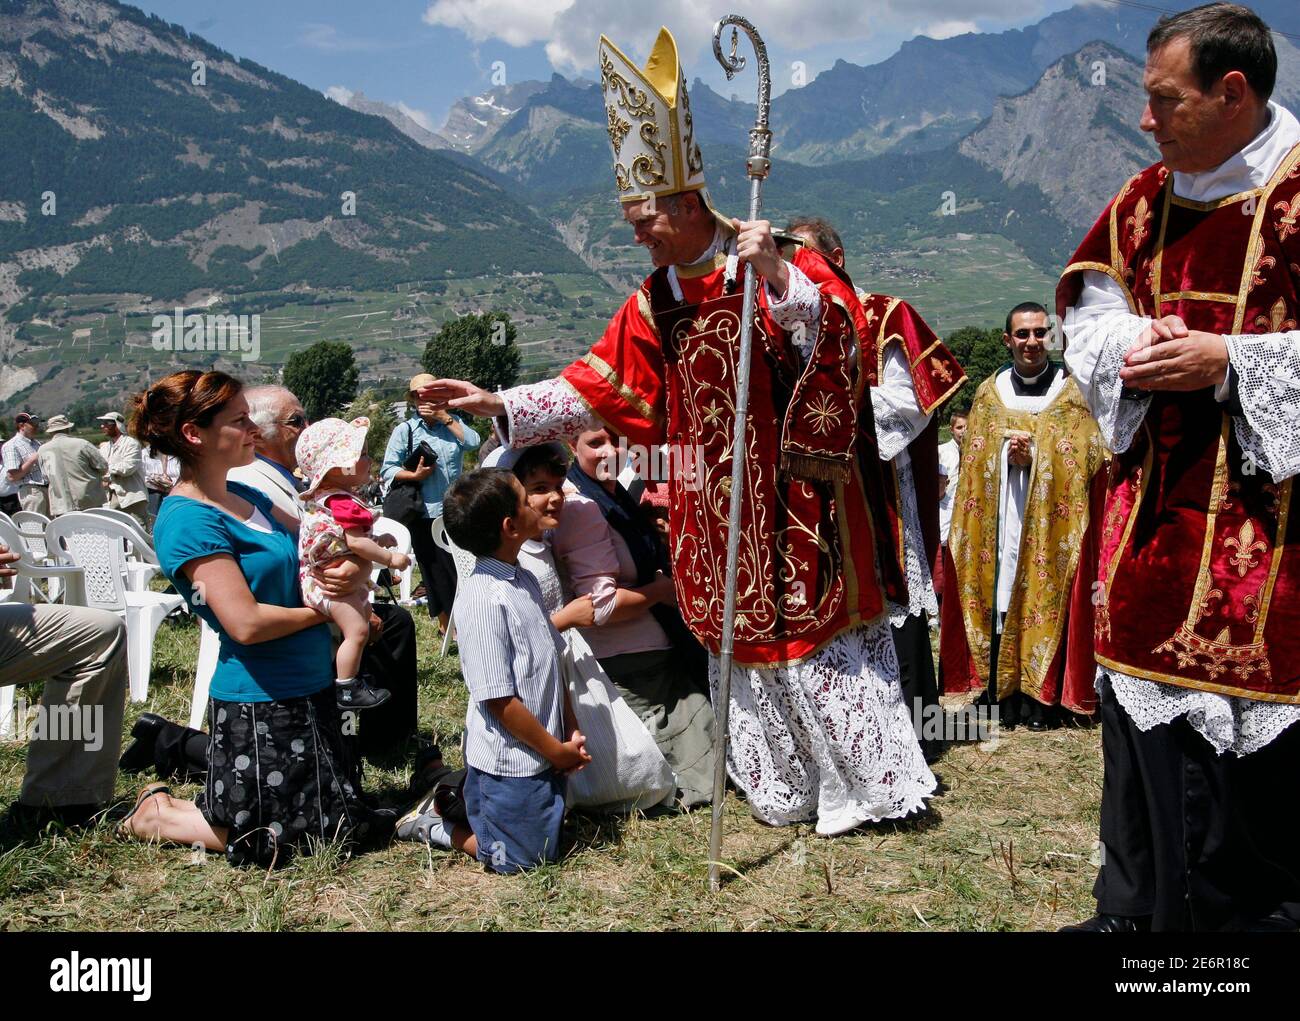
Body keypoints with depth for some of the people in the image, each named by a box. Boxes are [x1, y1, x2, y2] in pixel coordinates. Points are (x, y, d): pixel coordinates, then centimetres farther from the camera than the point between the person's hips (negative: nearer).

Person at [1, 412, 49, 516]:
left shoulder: (36, 443, 19)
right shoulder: (11, 446, -6)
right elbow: (12, 476, -14)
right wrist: (32, 460, -14)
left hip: (47, 489, 8)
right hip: (31, 491, -8)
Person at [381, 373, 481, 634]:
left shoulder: (452, 422, 10)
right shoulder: (405, 430, 1)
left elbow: (473, 442, -8)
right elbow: (388, 469, -3)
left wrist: (445, 417, -8)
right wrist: (414, 475, -18)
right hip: (425, 514, -2)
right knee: (436, 572, 6)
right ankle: (447, 628, 19)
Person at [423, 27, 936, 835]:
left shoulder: (780, 268, -9)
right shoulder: (654, 304, 7)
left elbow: (839, 333, -22)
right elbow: (600, 388, 6)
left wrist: (777, 279, -36)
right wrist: (500, 405, 0)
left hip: (793, 497, -5)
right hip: (717, 506, 6)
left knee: (817, 620, 0)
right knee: (740, 626, 12)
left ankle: (869, 780, 17)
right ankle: (785, 789, 29)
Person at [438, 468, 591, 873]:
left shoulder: (524, 580, 3)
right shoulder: (483, 602, -25)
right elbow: (499, 700, -23)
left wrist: (571, 732, 3)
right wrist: (557, 750, -13)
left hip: (546, 752, 9)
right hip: (511, 760, -9)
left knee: (551, 836, 25)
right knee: (521, 859, 6)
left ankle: (454, 796, 31)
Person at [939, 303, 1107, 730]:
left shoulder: (1072, 392, 4)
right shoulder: (989, 394, 12)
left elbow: (1087, 456, -2)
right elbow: (975, 461, 9)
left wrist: (1034, 456, -15)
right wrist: (1009, 455, -10)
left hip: (1052, 524, -2)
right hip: (999, 522, 2)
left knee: (1047, 603, -1)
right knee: (999, 601, 0)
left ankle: (1044, 699, 7)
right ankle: (1001, 696, 7)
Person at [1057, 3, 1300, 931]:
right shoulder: (1148, 197, 10)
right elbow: (1091, 306, 16)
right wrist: (1127, 348, -4)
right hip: (1154, 506, 6)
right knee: (1140, 703, 13)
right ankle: (1134, 906, 29)